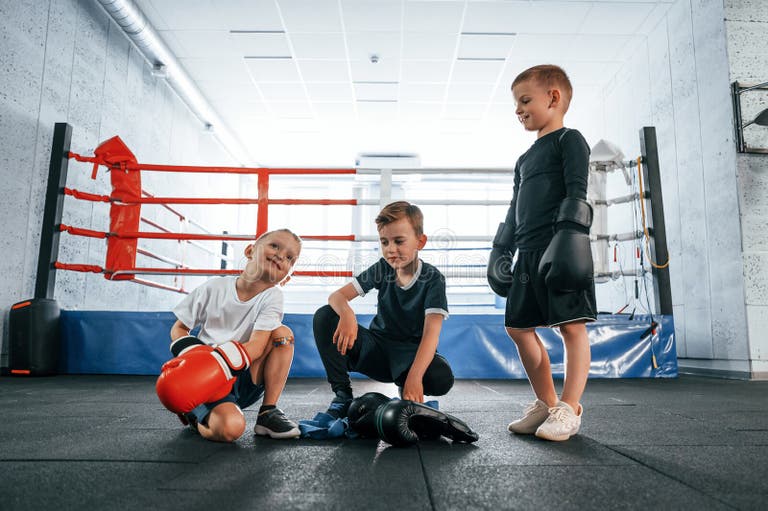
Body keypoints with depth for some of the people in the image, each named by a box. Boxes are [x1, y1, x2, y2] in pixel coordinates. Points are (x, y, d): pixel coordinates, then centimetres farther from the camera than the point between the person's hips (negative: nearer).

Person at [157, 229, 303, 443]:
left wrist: (219, 364, -33)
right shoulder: (215, 287, -6)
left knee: (282, 332, -19)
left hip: (243, 380, 2)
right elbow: (178, 328, 3)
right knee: (230, 427, -31)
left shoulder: (271, 297, -7)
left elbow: (256, 346, -19)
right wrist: (192, 355, -18)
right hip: (206, 382, -2)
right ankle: (194, 414, 5)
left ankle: (268, 413, -11)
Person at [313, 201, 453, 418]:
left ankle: (406, 392, -1)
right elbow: (337, 296, -10)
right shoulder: (382, 269, -4)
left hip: (410, 353, -3)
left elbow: (431, 333, -27)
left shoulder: (433, 278, -15)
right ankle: (342, 394, -10)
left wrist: (414, 376, -44)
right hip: (377, 348, 3)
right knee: (324, 317, -18)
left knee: (442, 377, -37)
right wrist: (347, 314, -37)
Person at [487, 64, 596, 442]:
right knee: (518, 327, 7)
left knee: (571, 324, -8)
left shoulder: (569, 140, 4)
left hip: (560, 248, -9)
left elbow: (577, 191, -10)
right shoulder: (525, 159, 26)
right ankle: (546, 404, 16)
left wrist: (570, 231, -21)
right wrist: (502, 250, 21)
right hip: (529, 252, 9)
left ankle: (569, 409, -3)